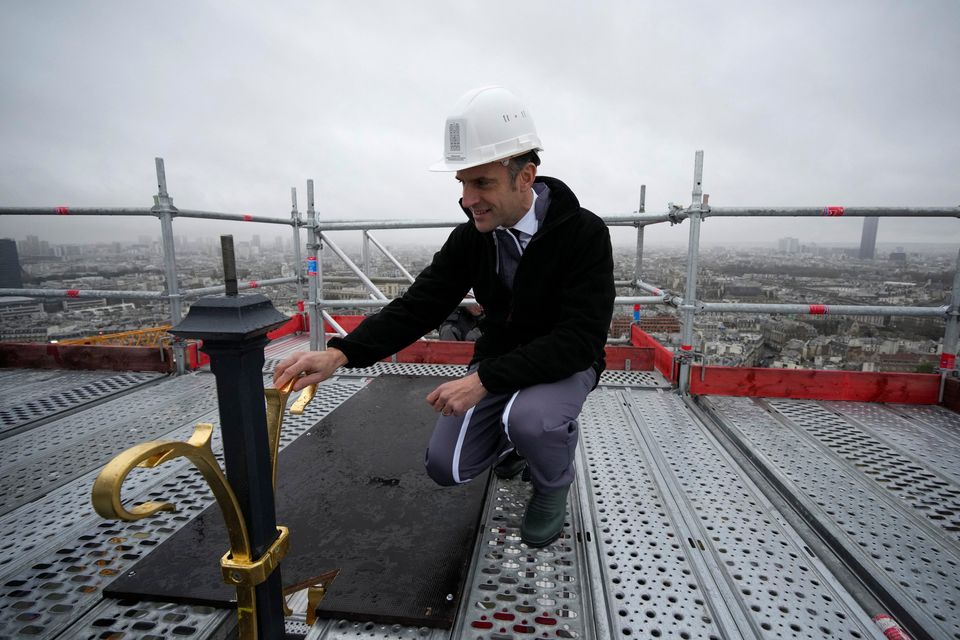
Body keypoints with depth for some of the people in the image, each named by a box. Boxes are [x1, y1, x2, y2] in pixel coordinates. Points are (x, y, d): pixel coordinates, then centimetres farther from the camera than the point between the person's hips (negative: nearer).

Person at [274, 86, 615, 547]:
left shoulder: (584, 233, -22)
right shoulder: (470, 238, -8)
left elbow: (580, 340, -28)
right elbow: (418, 306, -10)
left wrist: (484, 380, -36)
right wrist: (340, 353, -26)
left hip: (565, 364, -3)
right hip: (497, 364, 4)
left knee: (529, 418, -35)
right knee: (447, 467, -7)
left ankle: (554, 483, 1)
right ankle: (513, 439, 24)